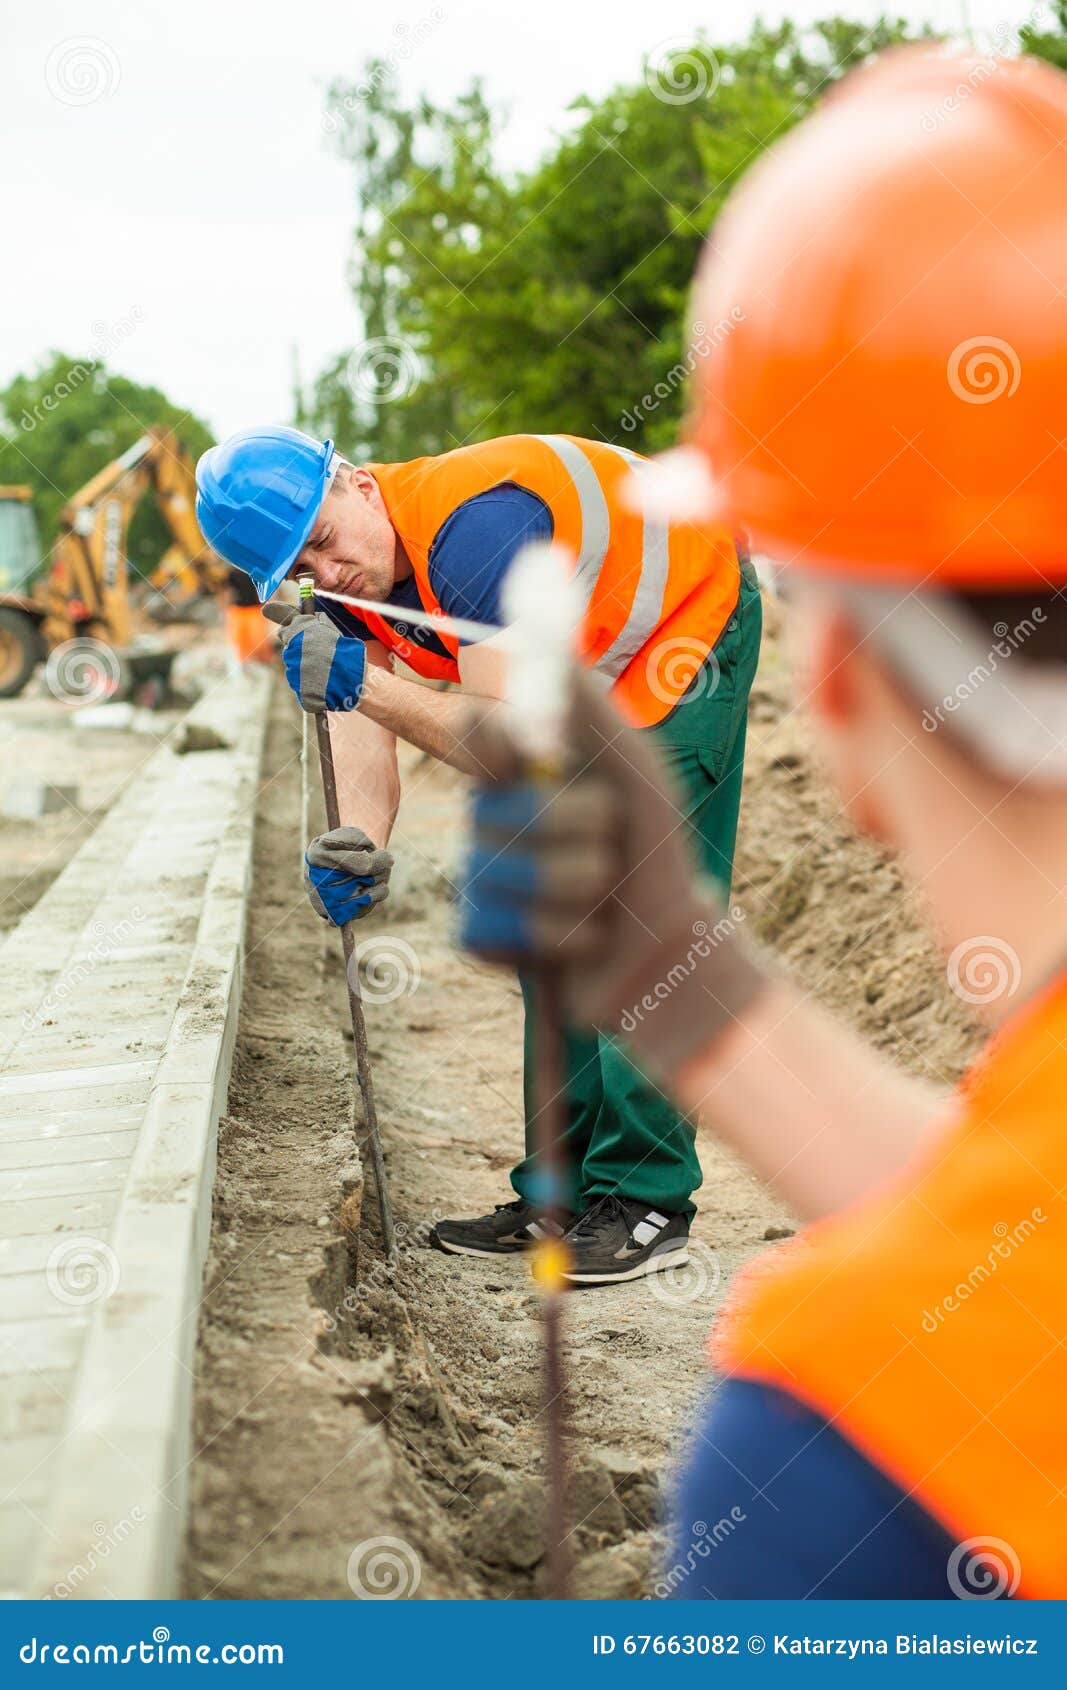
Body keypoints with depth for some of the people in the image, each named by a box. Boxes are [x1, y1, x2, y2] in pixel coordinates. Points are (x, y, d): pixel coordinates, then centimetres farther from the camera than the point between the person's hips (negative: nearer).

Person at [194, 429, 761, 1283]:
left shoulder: (470, 526, -36)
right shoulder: (348, 583, -10)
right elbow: (364, 728, -14)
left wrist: (364, 684, -48)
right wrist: (362, 847, -32)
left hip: (691, 626, -9)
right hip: (585, 675, 9)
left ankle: (644, 1200, -7)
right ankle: (560, 1190, 15)